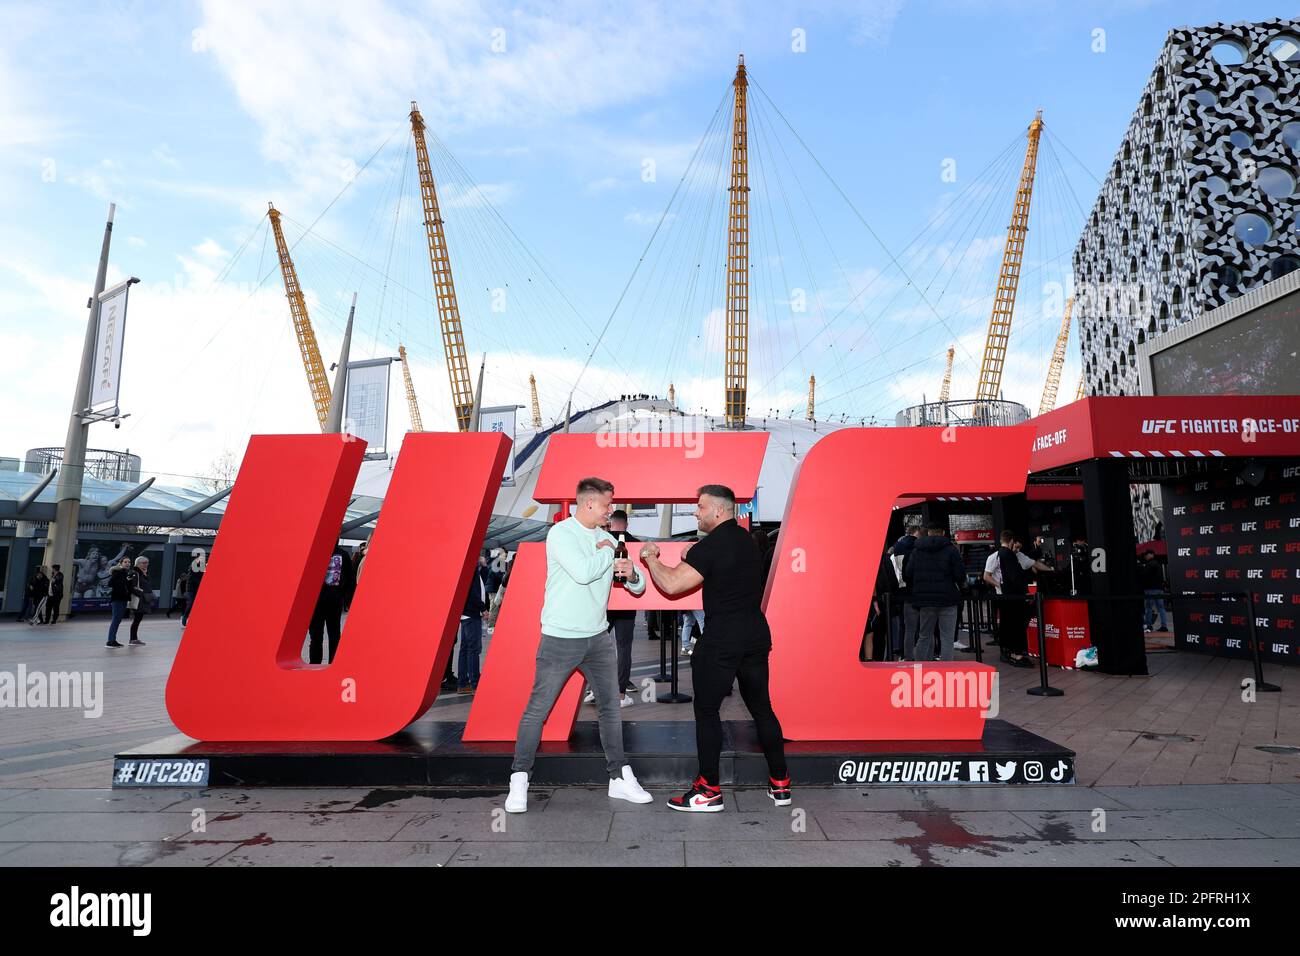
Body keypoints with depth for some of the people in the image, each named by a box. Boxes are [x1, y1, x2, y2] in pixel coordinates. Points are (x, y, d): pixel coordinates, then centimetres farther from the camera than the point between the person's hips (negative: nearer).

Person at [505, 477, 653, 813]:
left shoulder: (606, 538, 7)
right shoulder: (561, 533, -12)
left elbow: (638, 587, 10)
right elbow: (583, 573, -28)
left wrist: (631, 574, -13)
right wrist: (607, 551, -10)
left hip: (599, 638, 6)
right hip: (560, 639, -6)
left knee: (610, 707, 11)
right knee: (537, 709, 1)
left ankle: (620, 778, 23)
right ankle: (519, 782, 14)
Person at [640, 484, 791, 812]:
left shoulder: (710, 547, -15)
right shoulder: (747, 540, 10)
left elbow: (670, 584, -16)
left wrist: (650, 557, -1)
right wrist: (692, 559, 17)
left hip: (721, 640, -8)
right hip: (756, 635, 8)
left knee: (706, 711, 4)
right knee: (761, 708, 15)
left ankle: (709, 791, 10)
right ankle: (780, 784, 23)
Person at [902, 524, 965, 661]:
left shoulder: (916, 551, 6)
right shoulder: (951, 550, -2)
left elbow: (907, 575, 1)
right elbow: (960, 575, -7)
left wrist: (916, 592, 16)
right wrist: (958, 587, 14)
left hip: (924, 599, 3)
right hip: (947, 599, -3)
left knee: (924, 636, 12)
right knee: (947, 638, 2)